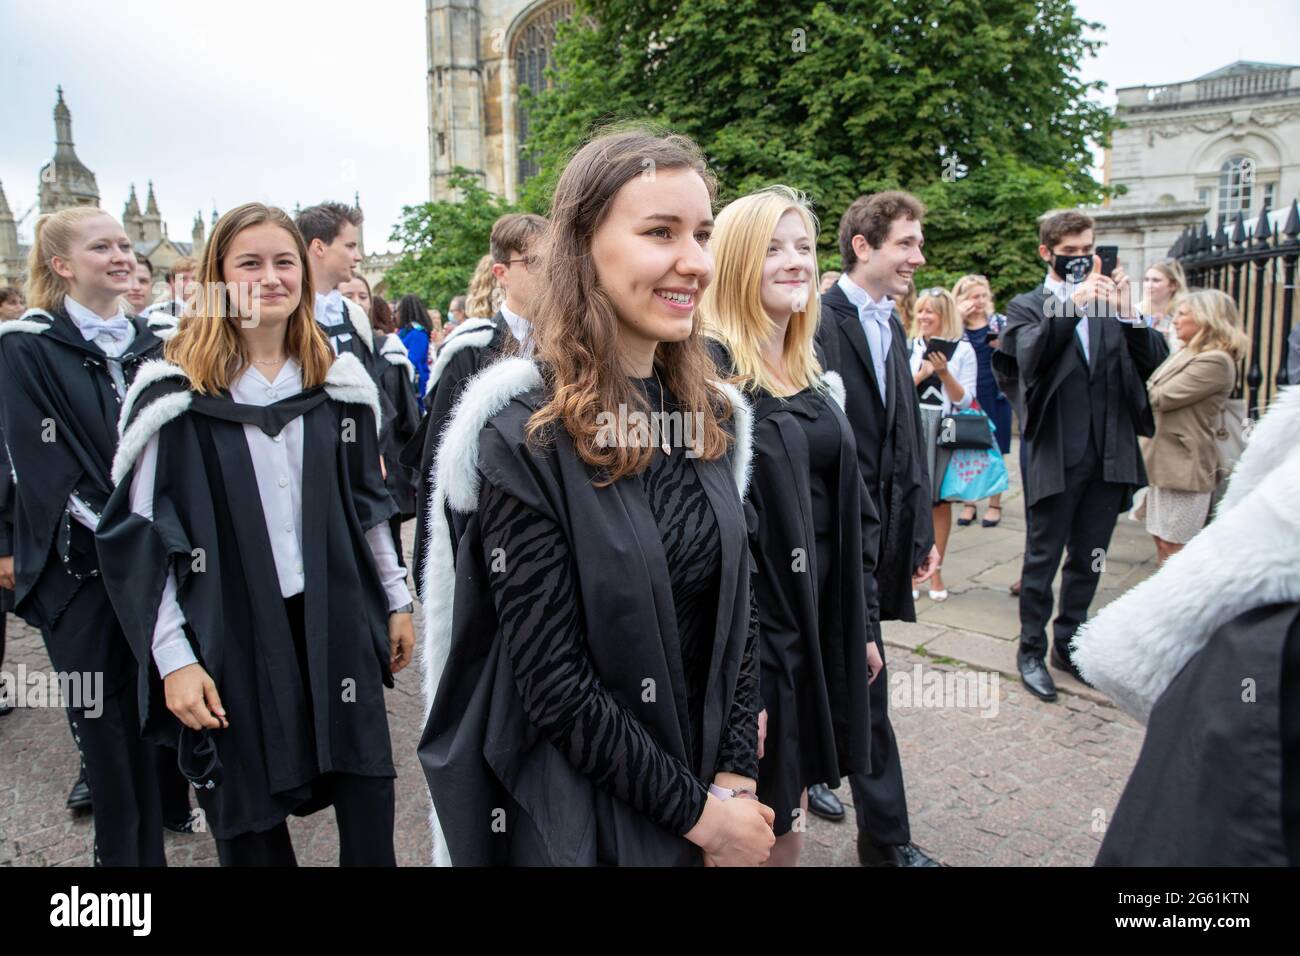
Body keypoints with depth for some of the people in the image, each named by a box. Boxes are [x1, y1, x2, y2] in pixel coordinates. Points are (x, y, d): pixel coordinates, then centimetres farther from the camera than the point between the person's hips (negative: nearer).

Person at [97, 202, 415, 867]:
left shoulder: (339, 382, 6)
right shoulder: (175, 394, -5)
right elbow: (142, 533, -6)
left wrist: (397, 601, 12)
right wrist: (172, 657, -10)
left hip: (338, 622, 3)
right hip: (230, 636, -2)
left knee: (370, 813, 7)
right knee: (252, 825, 12)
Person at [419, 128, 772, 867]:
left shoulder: (713, 417, -1)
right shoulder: (525, 439, -19)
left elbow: (736, 613, 3)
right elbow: (554, 686, -19)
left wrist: (734, 779, -6)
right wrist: (698, 810, -13)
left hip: (711, 788, 6)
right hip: (580, 819, -5)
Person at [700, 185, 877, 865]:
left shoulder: (814, 376, 10)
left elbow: (853, 509, 14)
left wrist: (864, 621, 12)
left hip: (820, 623, 7)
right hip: (752, 634, -7)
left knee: (790, 817, 21)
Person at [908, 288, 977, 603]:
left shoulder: (963, 349, 1)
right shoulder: (909, 347, 4)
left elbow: (965, 400, -2)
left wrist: (944, 372, -14)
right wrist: (922, 373, -12)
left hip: (946, 431, 0)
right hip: (912, 427, 1)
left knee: (941, 500, 6)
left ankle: (936, 571, 17)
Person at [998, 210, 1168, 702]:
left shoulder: (1110, 300, 9)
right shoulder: (1027, 306, -1)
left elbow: (1154, 362, -1)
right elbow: (1030, 358, -21)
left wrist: (1128, 314, -17)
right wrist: (1073, 303, -29)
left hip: (1109, 453, 4)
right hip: (1056, 454, -4)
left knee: (1088, 560, 14)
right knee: (1043, 559, 6)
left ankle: (1067, 644, 30)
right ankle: (1031, 651, 19)